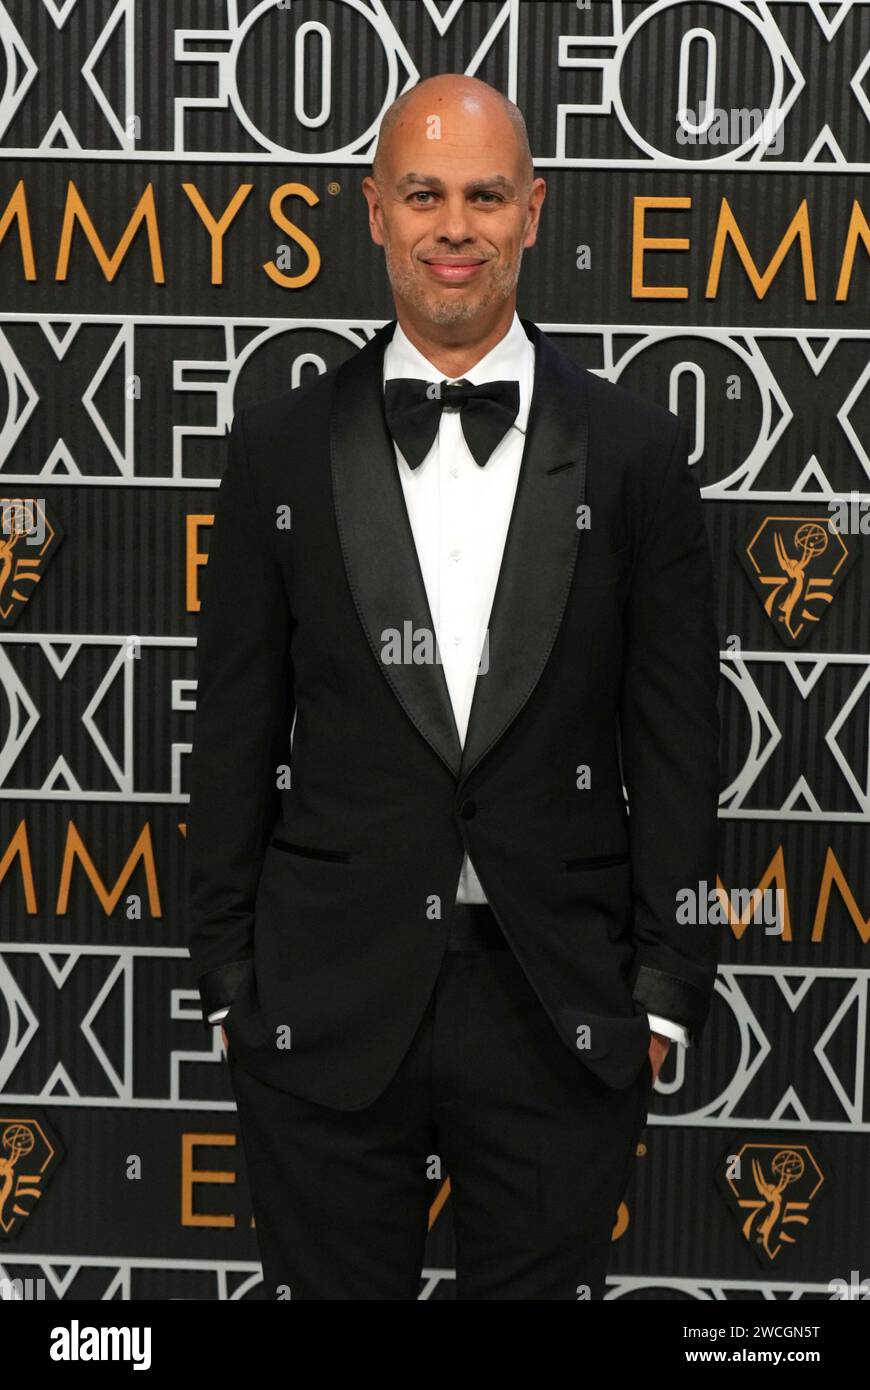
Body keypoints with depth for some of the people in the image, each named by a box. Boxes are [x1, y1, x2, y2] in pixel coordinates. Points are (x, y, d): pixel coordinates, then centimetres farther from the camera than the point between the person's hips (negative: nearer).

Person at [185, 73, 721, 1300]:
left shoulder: (635, 454, 0)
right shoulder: (281, 450, 2)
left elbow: (676, 743, 2)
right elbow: (236, 734, 4)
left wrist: (666, 989, -1)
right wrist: (228, 975, 2)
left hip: (561, 1017, 0)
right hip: (328, 1012, 1)